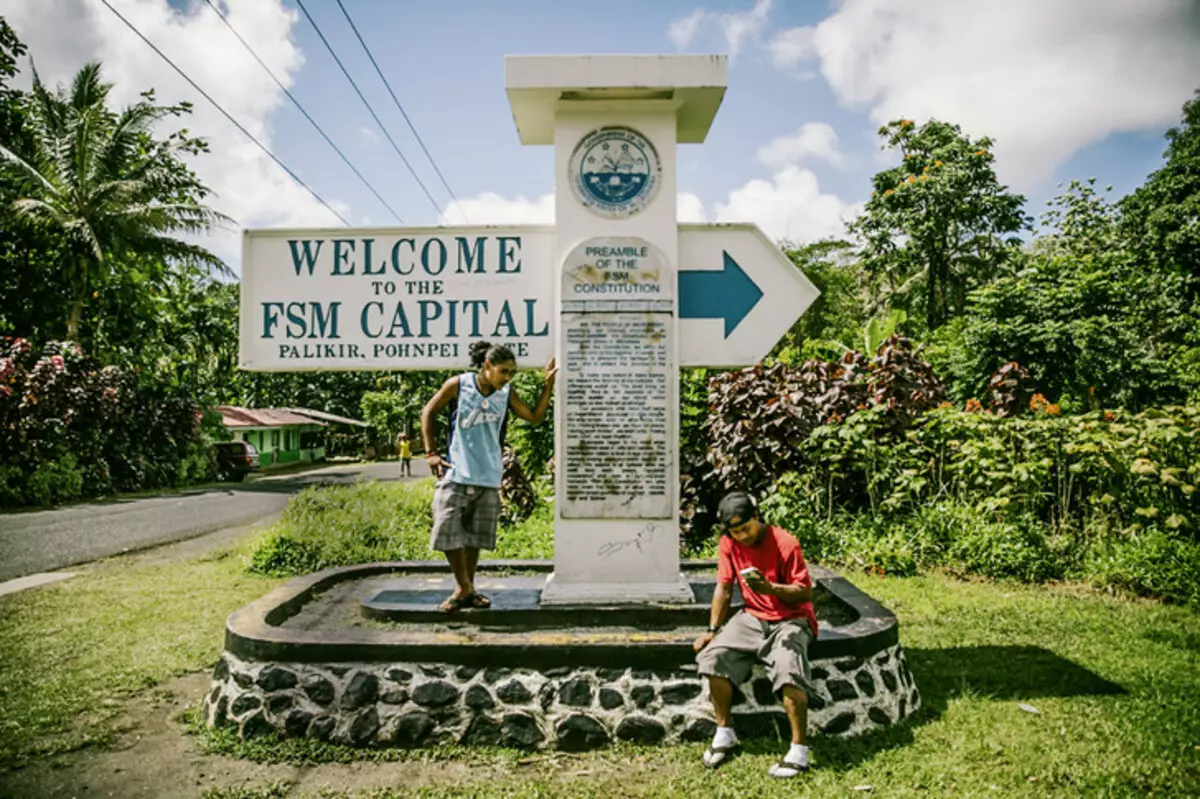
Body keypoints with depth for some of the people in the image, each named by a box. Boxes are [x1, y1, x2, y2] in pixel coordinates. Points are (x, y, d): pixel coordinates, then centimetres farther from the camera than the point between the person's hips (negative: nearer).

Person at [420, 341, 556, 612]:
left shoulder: (507, 394, 3)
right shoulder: (458, 384, -5)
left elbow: (535, 417, 8)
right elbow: (428, 412, 4)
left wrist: (549, 385, -1)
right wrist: (431, 451, -2)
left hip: (489, 478, 3)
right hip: (456, 474, -2)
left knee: (475, 537, 9)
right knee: (447, 531, -7)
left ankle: (467, 590, 23)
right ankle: (464, 588, 10)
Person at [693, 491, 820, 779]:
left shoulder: (785, 543, -18)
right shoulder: (728, 544, -4)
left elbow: (806, 593, -17)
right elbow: (724, 588, 4)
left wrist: (770, 588, -34)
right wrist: (712, 630, -1)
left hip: (790, 620, -4)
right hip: (752, 617, 5)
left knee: (789, 670, -31)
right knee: (714, 656, -17)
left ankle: (799, 750, -15)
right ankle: (724, 734, 1)